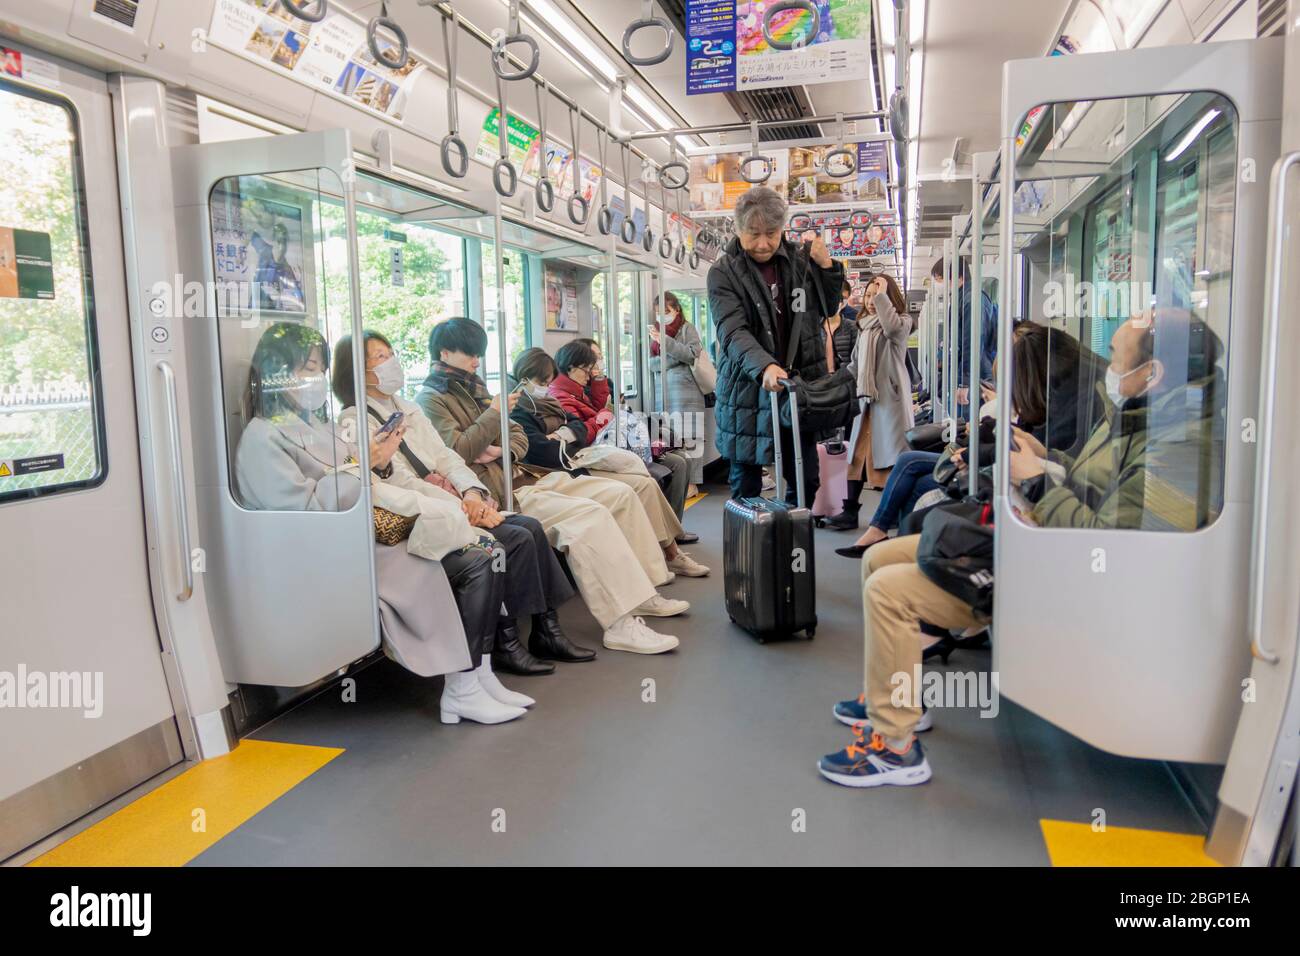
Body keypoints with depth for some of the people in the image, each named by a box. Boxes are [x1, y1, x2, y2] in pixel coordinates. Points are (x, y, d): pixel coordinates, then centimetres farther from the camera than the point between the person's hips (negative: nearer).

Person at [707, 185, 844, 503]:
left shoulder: (800, 259, 7)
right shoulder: (723, 272, -6)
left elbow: (828, 309, 20)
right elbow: (732, 331, -19)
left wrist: (827, 268, 2)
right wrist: (764, 367, -37)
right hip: (747, 390, -3)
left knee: (805, 482, 10)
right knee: (745, 487, 5)